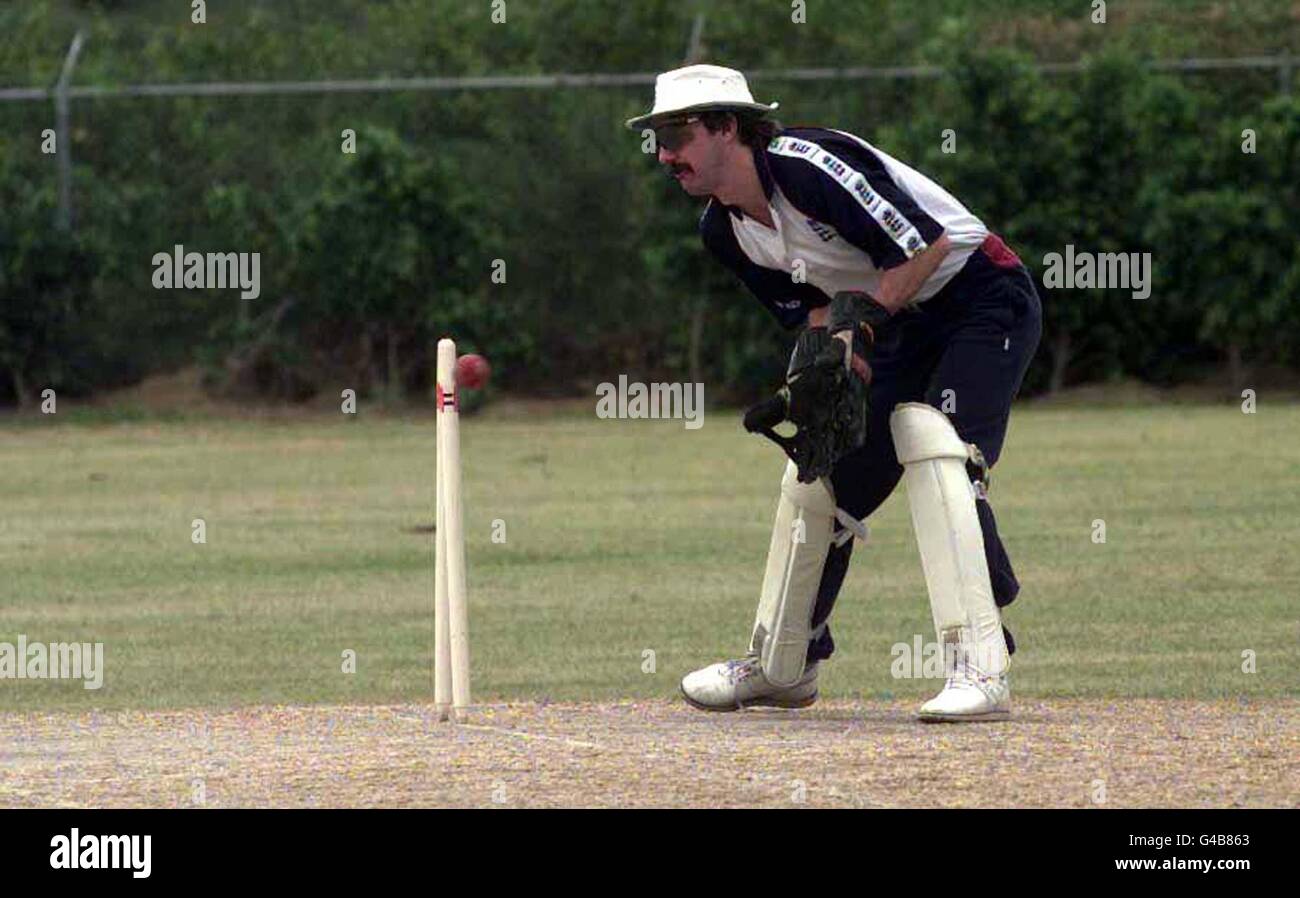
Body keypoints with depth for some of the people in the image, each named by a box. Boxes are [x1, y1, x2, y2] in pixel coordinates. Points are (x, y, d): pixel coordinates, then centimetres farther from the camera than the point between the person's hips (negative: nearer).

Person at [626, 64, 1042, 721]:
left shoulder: (808, 166, -26)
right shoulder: (725, 231, 1)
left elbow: (927, 244, -25)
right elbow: (818, 307, 9)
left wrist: (861, 318, -26)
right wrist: (819, 362, -12)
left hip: (984, 301, -9)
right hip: (900, 327, 9)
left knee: (929, 442, -29)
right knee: (814, 477, 9)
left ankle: (979, 671, -34)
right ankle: (780, 669, 27)